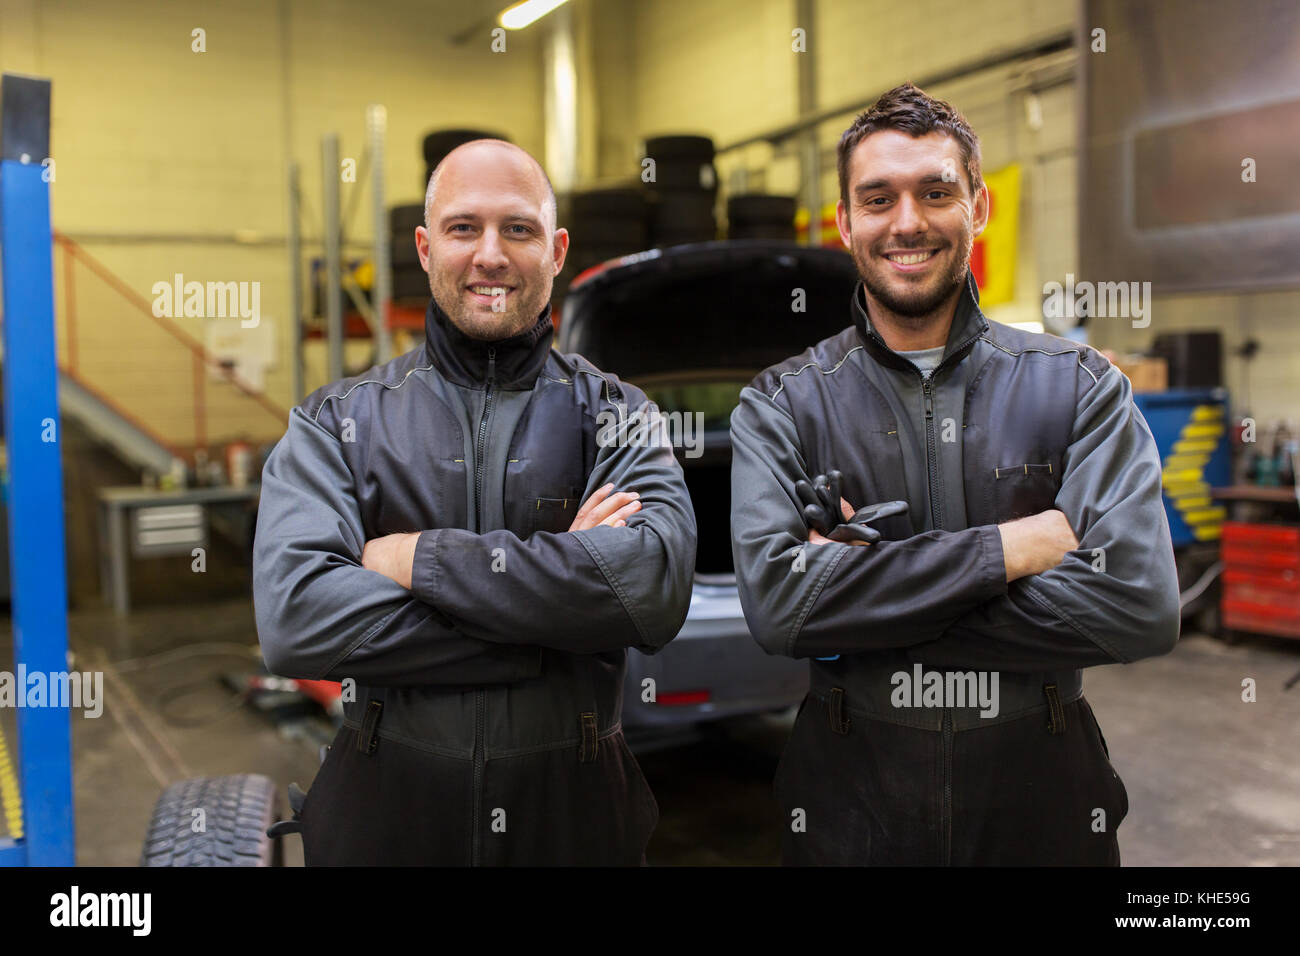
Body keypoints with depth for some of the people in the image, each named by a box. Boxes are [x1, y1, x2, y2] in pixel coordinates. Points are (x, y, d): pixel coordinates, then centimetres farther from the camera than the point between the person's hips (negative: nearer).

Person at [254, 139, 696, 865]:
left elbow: (656, 586, -20)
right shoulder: (336, 422, -1)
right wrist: (553, 624, -19)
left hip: (577, 815, 0)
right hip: (385, 815, 0)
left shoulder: (615, 415, -1)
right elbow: (294, 618, -17)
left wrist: (422, 560, -18)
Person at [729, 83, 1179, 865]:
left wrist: (863, 597, -18)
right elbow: (773, 600, -19)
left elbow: (1141, 606, -16)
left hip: (1045, 808, 1)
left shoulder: (1081, 387, -3)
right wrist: (1007, 549, -18)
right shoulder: (782, 406, -3)